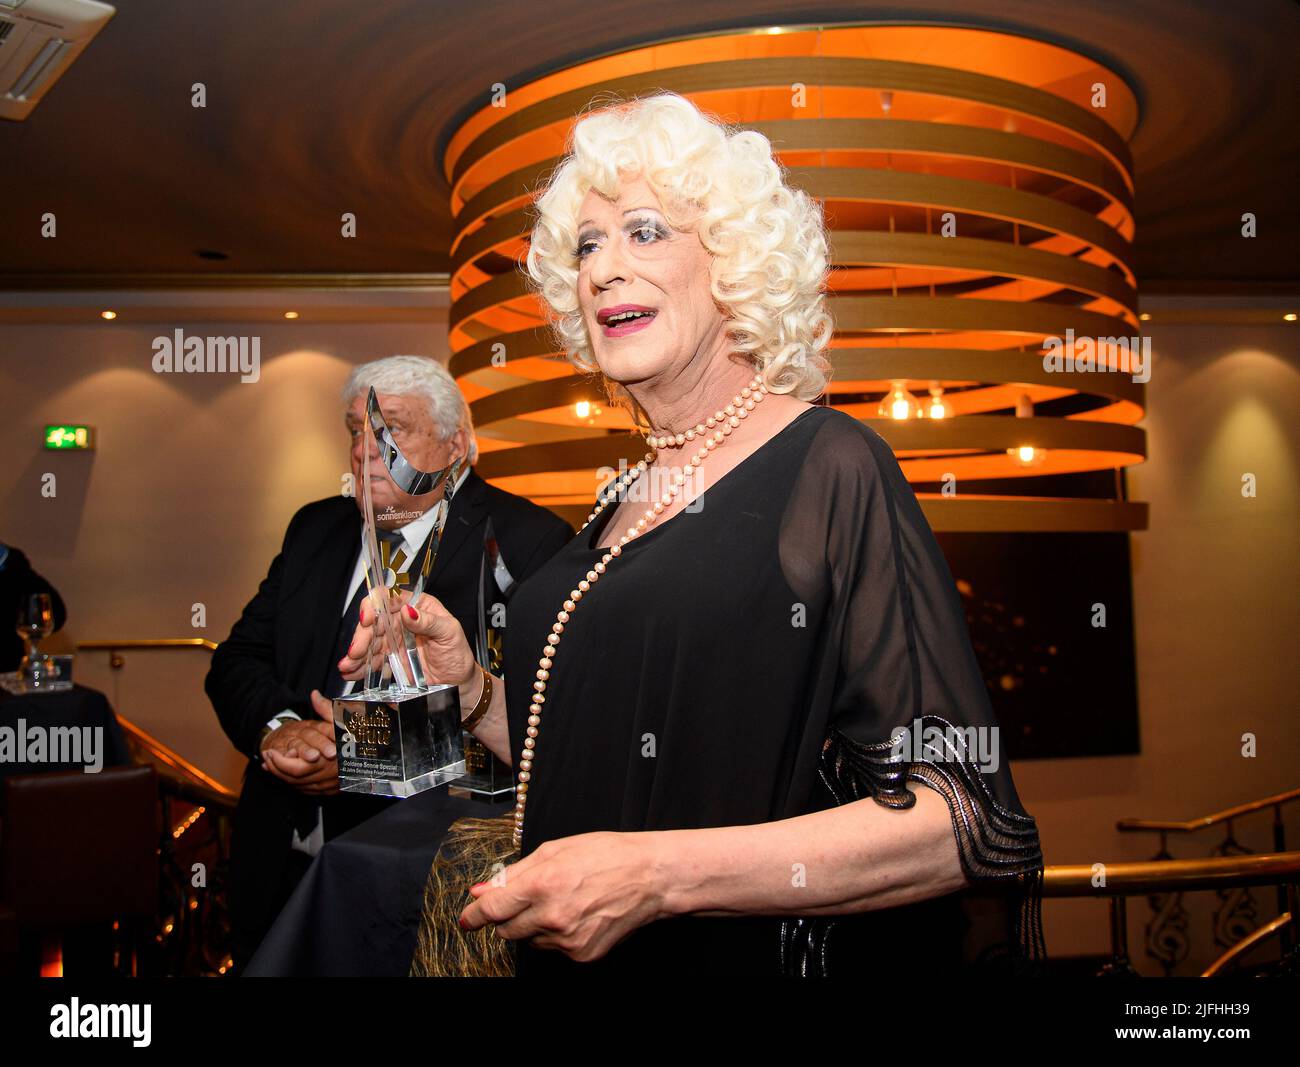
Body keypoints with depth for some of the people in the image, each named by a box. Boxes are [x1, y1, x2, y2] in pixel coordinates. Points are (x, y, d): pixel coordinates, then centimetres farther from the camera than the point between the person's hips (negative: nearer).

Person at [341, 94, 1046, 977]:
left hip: (756, 953, -6)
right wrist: (469, 690, -4)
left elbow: (967, 821, -21)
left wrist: (660, 872, -28)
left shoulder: (830, 468, -15)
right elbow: (613, 764, 11)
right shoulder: (627, 497, 4)